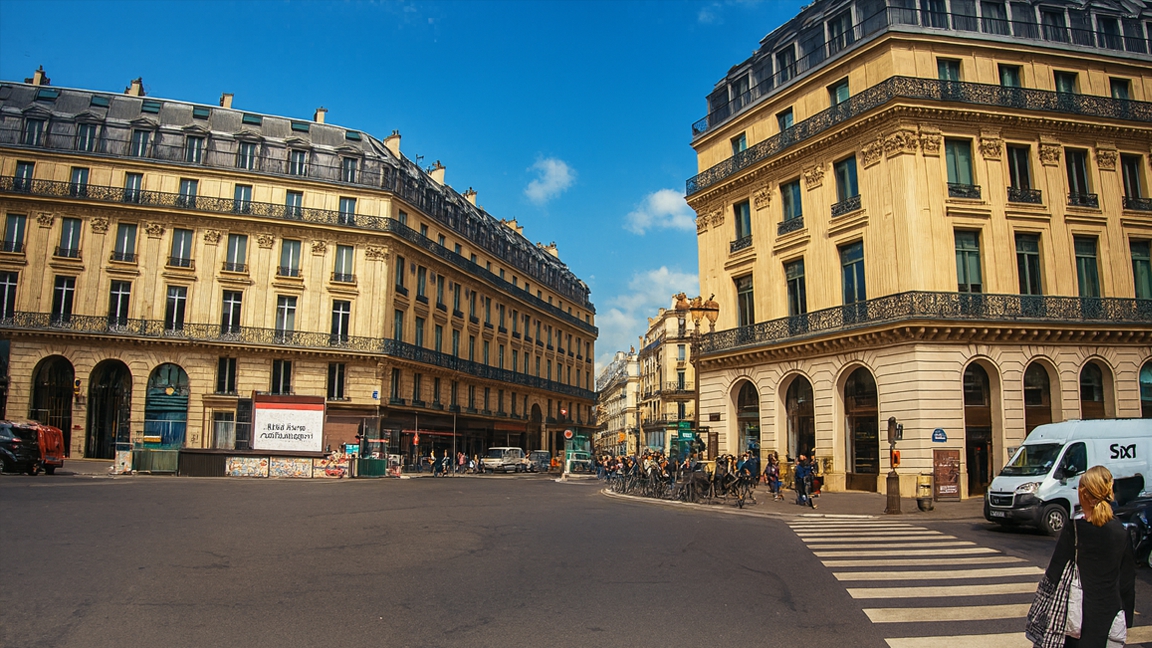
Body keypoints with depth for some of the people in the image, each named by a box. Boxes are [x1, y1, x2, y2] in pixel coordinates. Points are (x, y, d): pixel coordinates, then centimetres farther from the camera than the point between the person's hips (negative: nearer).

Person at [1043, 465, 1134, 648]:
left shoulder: (1074, 529, -16)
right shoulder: (1121, 531, -1)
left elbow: (1053, 574, -14)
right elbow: (1127, 579, 8)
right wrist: (1126, 617, 18)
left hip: (1081, 615, -4)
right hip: (1111, 614, 4)